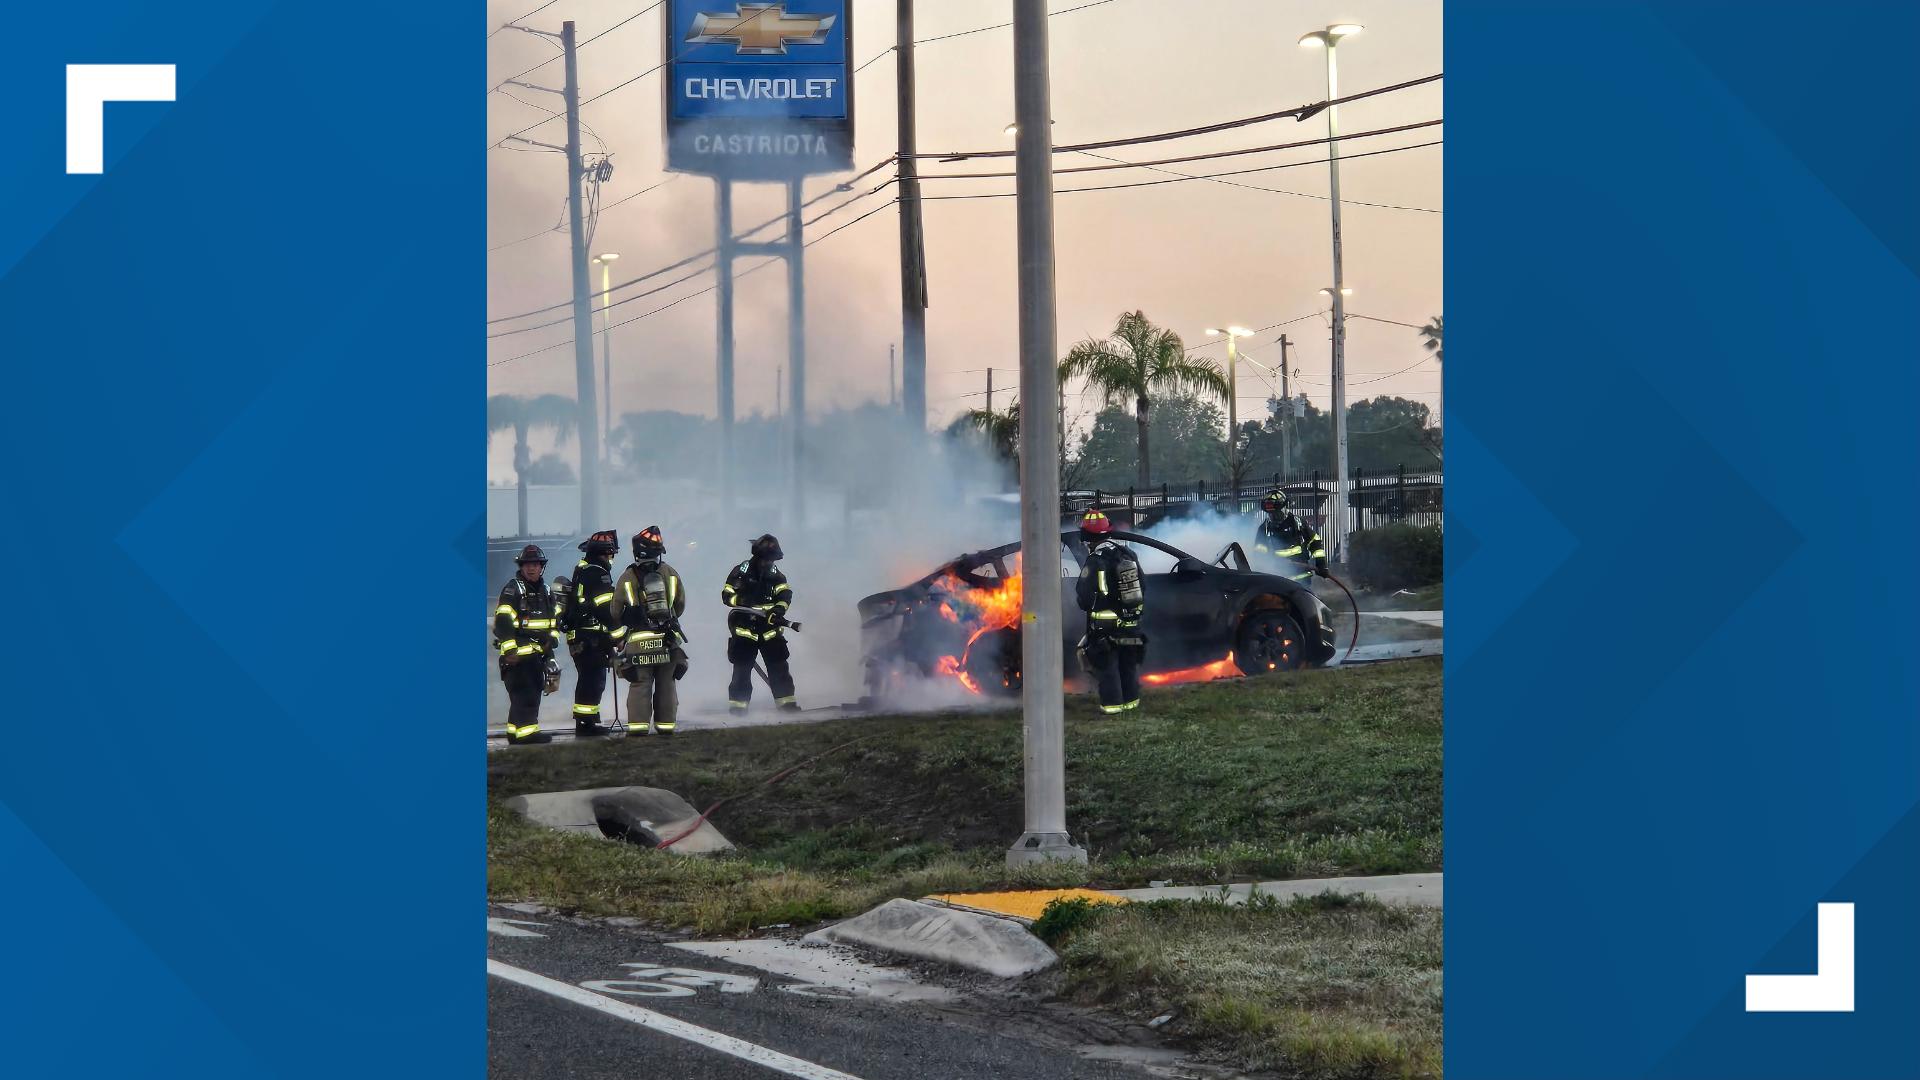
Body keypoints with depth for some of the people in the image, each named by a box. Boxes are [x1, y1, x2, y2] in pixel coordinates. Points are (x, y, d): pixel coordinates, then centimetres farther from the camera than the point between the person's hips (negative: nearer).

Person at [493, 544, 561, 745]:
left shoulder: (546, 592, 17)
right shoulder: (512, 590, -7)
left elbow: (555, 619, 26)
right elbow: (502, 623, -13)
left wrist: (552, 638, 8)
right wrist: (509, 651, -19)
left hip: (539, 653, 8)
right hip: (519, 653, -8)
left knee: (534, 692, 10)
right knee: (523, 694, -13)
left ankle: (515, 731, 16)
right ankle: (526, 731, -14)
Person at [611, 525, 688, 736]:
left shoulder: (627, 577, -4)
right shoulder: (670, 574, 1)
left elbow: (615, 613, 2)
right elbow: (680, 606, 12)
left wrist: (630, 621, 23)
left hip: (639, 641, -2)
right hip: (668, 640, 2)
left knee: (640, 684, 2)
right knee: (666, 684, 9)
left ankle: (638, 724, -2)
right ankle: (665, 723, 11)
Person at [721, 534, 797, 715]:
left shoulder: (775, 574, 8)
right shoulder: (742, 572, -3)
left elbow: (785, 593, -4)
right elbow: (727, 595, -4)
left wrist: (780, 608, -23)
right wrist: (742, 601, -22)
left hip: (769, 629, 3)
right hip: (745, 629, -3)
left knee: (778, 666, 2)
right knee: (742, 668, -4)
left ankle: (786, 701, 7)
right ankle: (737, 705, 1)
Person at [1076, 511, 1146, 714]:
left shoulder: (1095, 563, -18)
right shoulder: (1128, 556, 4)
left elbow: (1084, 598, -19)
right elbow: (1142, 590, 11)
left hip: (1106, 627, -6)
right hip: (1131, 624, 6)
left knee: (1107, 666, 3)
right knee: (1129, 665, 17)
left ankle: (1112, 702, 4)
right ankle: (1131, 699, 24)